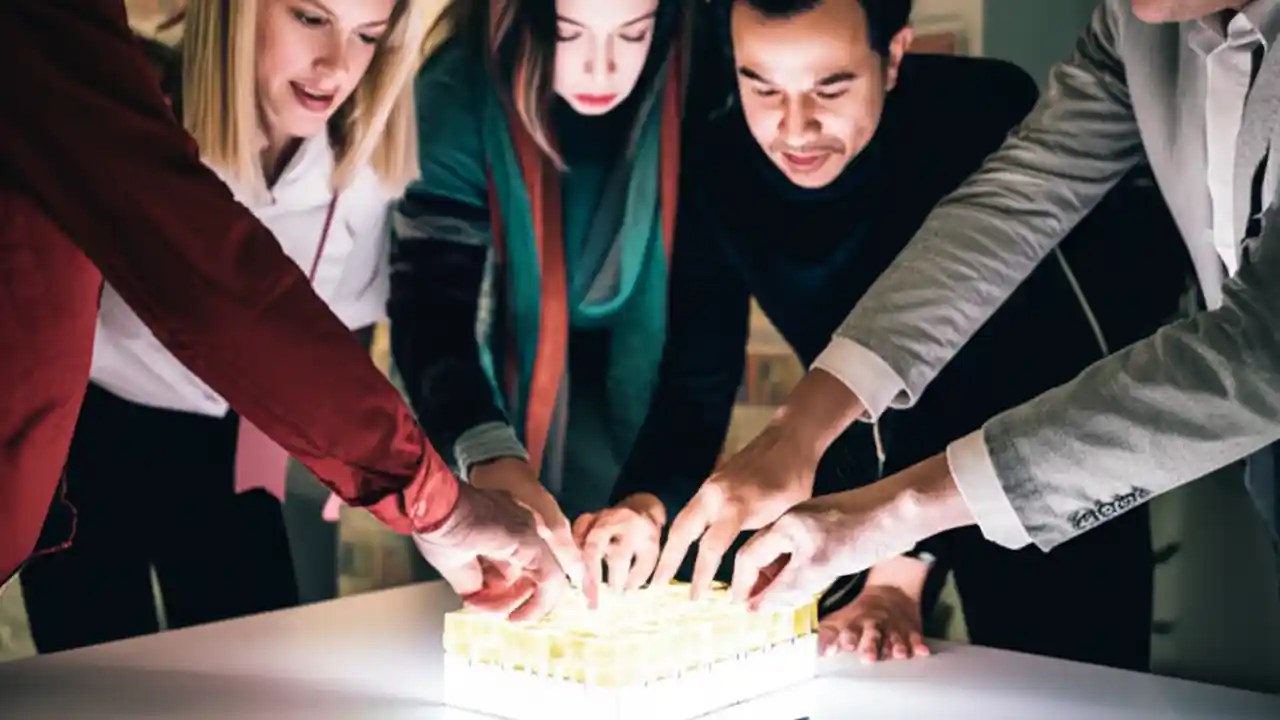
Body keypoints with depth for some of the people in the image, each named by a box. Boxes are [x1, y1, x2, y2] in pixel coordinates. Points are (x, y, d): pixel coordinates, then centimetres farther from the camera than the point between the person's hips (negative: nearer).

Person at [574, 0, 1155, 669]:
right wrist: (645, 506, -34)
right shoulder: (714, 163, -16)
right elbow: (696, 384, -14)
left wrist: (903, 571, -39)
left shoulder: (987, 113, -28)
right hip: (865, 461, 3)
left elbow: (1003, 363, -32)